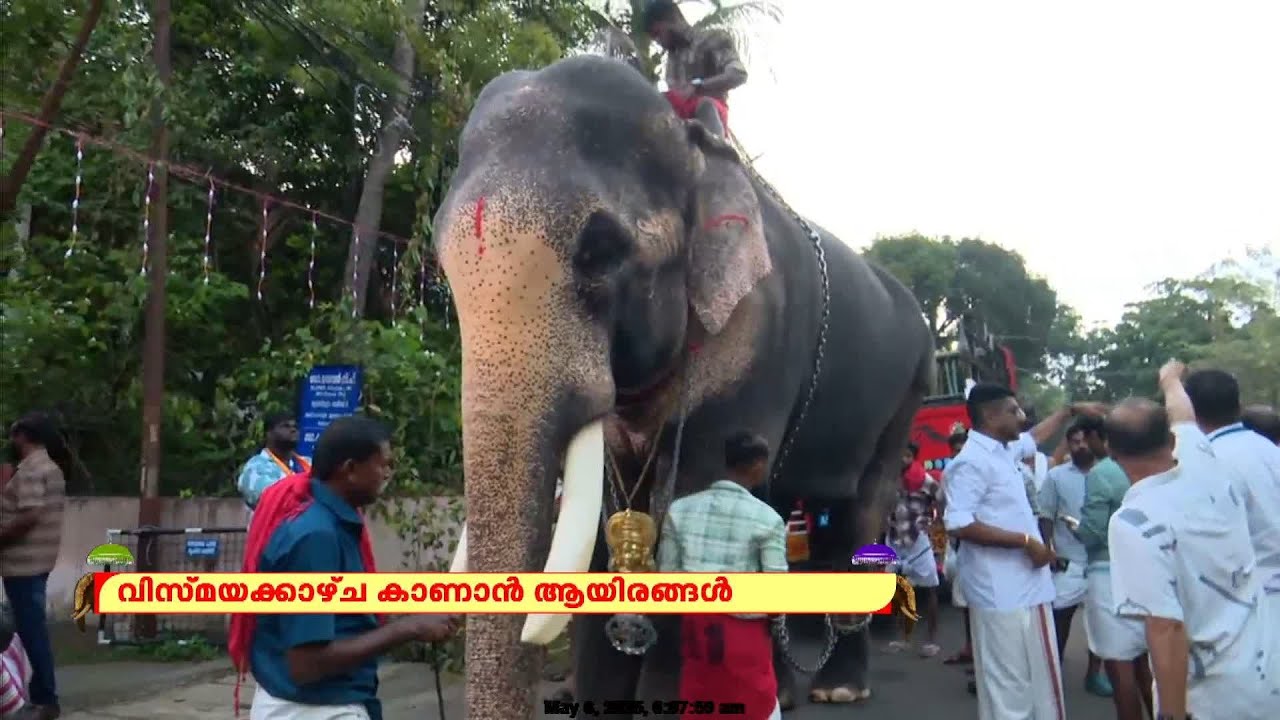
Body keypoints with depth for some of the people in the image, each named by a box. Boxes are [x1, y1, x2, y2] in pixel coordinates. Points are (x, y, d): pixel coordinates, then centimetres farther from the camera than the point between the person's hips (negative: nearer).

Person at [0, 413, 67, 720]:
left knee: (31, 630, -6)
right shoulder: (50, 467, 16)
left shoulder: (30, 469, -15)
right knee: (34, 629, 13)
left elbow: (29, 516, -25)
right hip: (36, 560, 10)